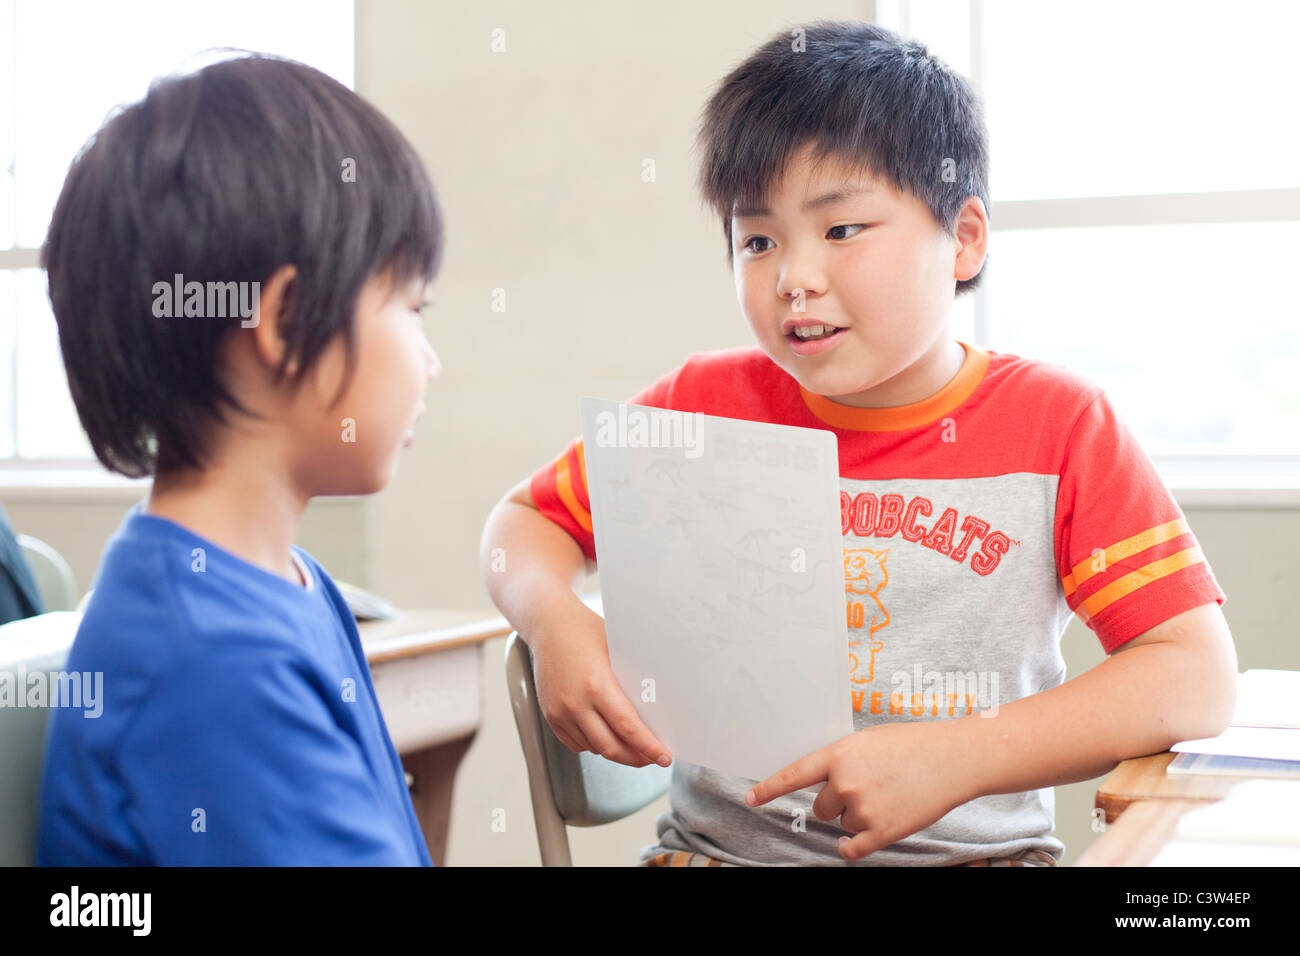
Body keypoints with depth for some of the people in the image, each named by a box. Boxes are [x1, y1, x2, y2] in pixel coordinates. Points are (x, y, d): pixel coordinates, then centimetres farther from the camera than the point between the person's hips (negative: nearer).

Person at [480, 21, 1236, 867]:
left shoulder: (1058, 425, -4)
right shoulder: (705, 405, 2)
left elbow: (1200, 678, -9)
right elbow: (527, 522, 14)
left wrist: (951, 761, -21)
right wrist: (553, 621, -11)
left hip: (976, 848, -2)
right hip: (720, 843, 2)